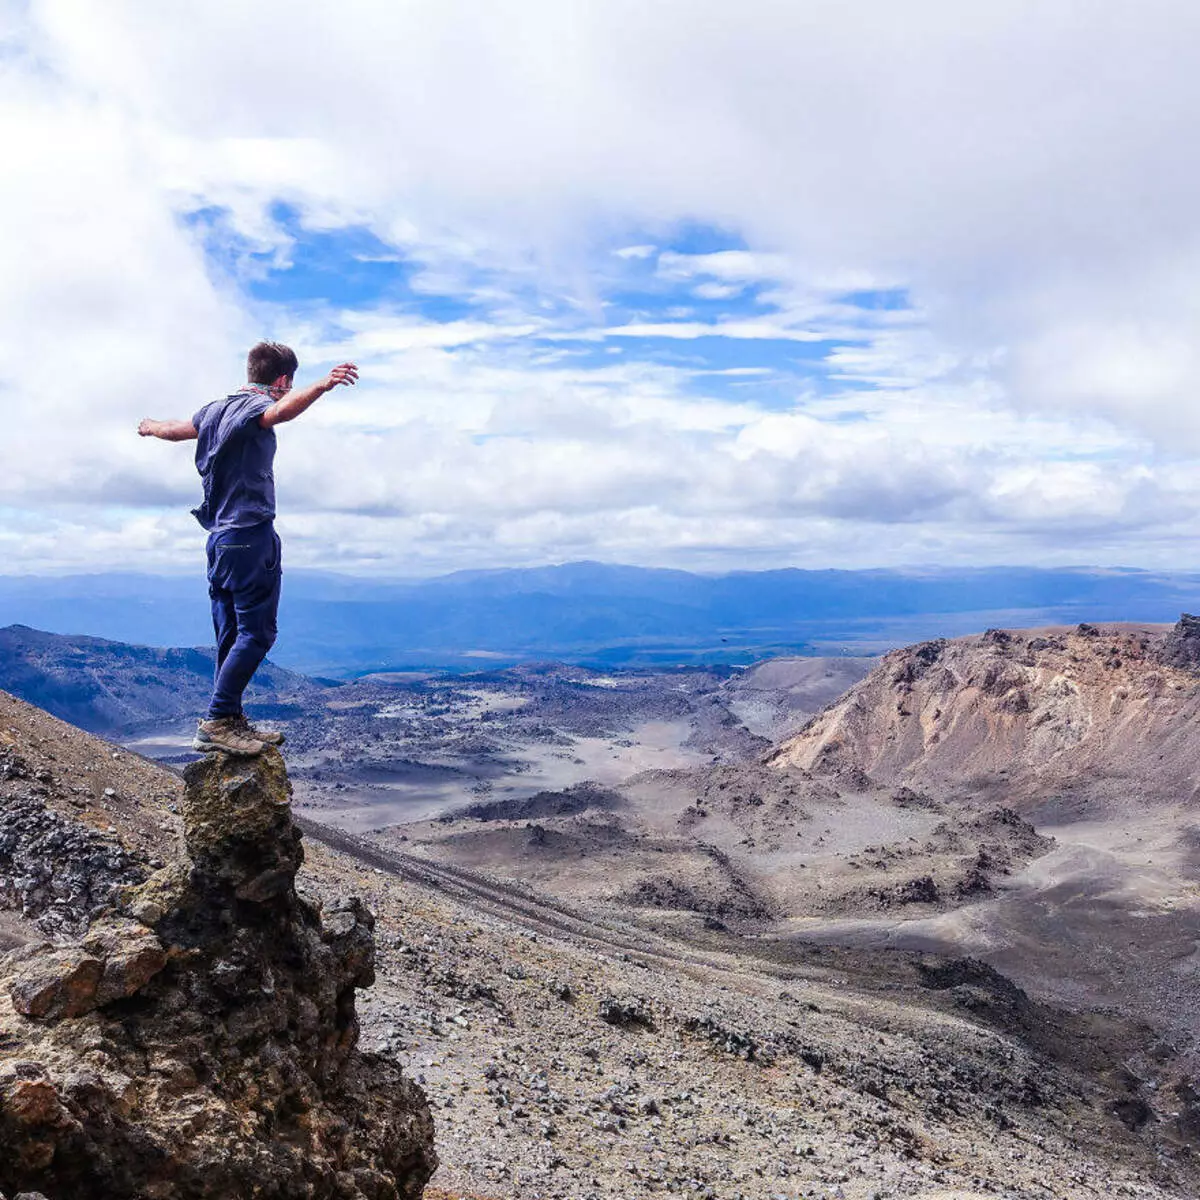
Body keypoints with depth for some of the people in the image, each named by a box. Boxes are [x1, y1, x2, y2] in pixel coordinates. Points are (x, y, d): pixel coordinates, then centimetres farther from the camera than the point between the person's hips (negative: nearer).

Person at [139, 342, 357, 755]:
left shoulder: (216, 409, 18)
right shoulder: (255, 405, -8)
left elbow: (175, 429, 37)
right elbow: (281, 411, -33)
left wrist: (150, 427, 60)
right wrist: (323, 385, -52)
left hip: (220, 538, 9)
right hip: (252, 535, -9)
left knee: (232, 636, 11)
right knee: (255, 633, -9)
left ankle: (230, 721, 14)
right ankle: (217, 721, -11)